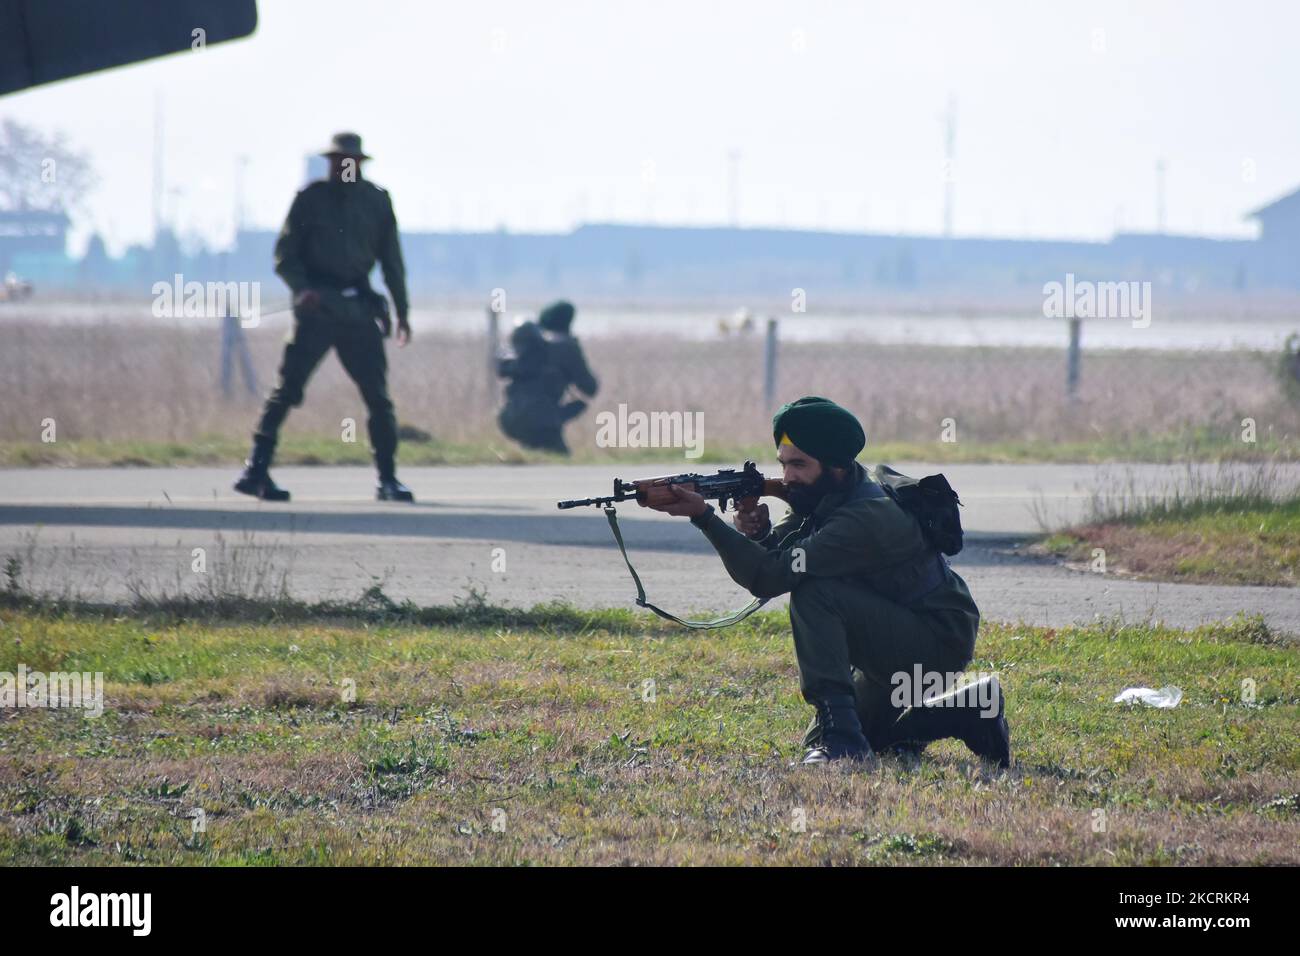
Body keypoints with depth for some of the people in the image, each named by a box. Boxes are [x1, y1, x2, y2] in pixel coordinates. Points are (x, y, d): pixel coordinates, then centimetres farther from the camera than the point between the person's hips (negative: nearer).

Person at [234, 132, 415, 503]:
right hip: (317, 306, -3)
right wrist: (302, 289, -17)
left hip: (358, 308, 3)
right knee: (287, 390, -9)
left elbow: (391, 260, 17)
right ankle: (256, 470, -8)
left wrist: (402, 312, 15)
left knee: (378, 397, -2)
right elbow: (285, 255, 1)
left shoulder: (377, 201, 11)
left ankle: (388, 479, 7)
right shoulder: (311, 199, 3)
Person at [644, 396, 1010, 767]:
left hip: (939, 638, -10)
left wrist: (704, 516, -35)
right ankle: (969, 713, 19)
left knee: (813, 594, -27)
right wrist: (757, 535, -23)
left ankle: (839, 732, -28)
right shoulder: (821, 499, 2)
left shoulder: (869, 517, -28)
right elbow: (766, 568, -1)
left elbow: (771, 577, -33)